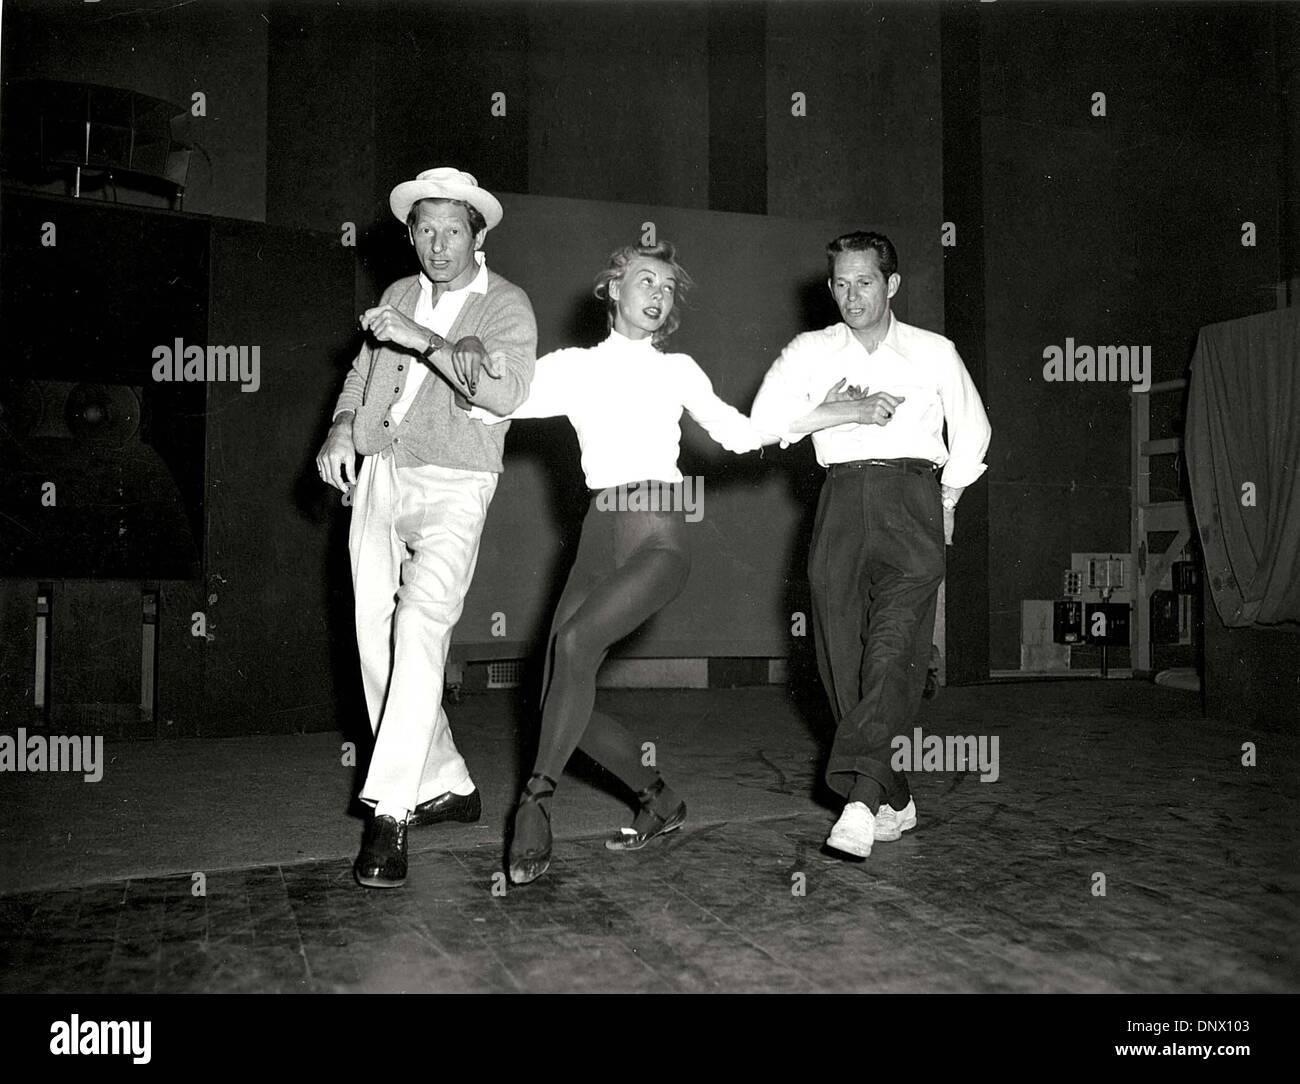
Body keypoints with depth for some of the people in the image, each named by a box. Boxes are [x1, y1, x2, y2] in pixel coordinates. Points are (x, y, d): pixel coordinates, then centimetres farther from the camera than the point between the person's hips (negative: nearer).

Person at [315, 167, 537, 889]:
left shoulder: (506, 306, -2)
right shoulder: (398, 295, 15)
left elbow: (505, 390, -19)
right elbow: (363, 370, 23)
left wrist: (423, 339, -21)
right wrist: (342, 427, 5)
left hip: (452, 488, -6)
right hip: (377, 477, 6)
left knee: (419, 627, -23)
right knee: (376, 639, 5)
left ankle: (390, 813, -21)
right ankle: (446, 787, 18)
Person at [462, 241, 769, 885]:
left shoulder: (678, 371, 14)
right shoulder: (574, 368, 13)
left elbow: (736, 434, 21)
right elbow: (491, 405, 2)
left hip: (658, 539, -3)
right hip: (599, 539, 3)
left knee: (575, 642, -28)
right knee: (560, 702, -3)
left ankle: (535, 802, -18)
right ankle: (660, 801, 17)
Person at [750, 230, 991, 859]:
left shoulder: (934, 353, 14)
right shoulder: (810, 352, 13)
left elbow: (972, 431, 24)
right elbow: (764, 419, -1)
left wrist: (947, 503, 16)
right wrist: (842, 412, -8)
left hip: (911, 492, -2)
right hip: (842, 498, 2)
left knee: (893, 647, -21)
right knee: (842, 654, -3)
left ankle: (859, 794, -29)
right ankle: (893, 800, 8)